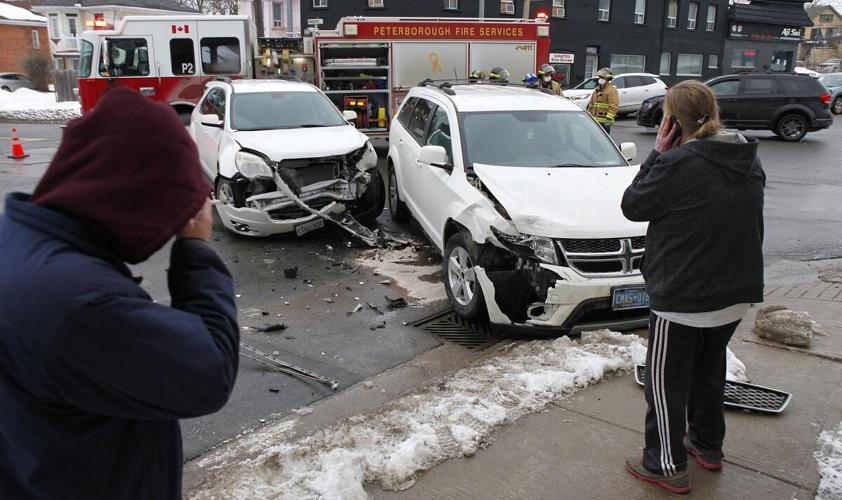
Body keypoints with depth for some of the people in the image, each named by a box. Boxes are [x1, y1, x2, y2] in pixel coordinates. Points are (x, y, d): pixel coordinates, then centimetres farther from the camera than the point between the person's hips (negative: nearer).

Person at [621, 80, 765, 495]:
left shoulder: (677, 165, -23)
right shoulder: (749, 161, 4)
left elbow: (632, 206, -9)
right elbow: (748, 223, 15)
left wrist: (659, 153, -8)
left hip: (683, 296, -8)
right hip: (735, 292, 8)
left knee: (666, 380, 7)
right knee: (709, 370, 25)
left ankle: (667, 465, 19)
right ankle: (707, 446, 40)